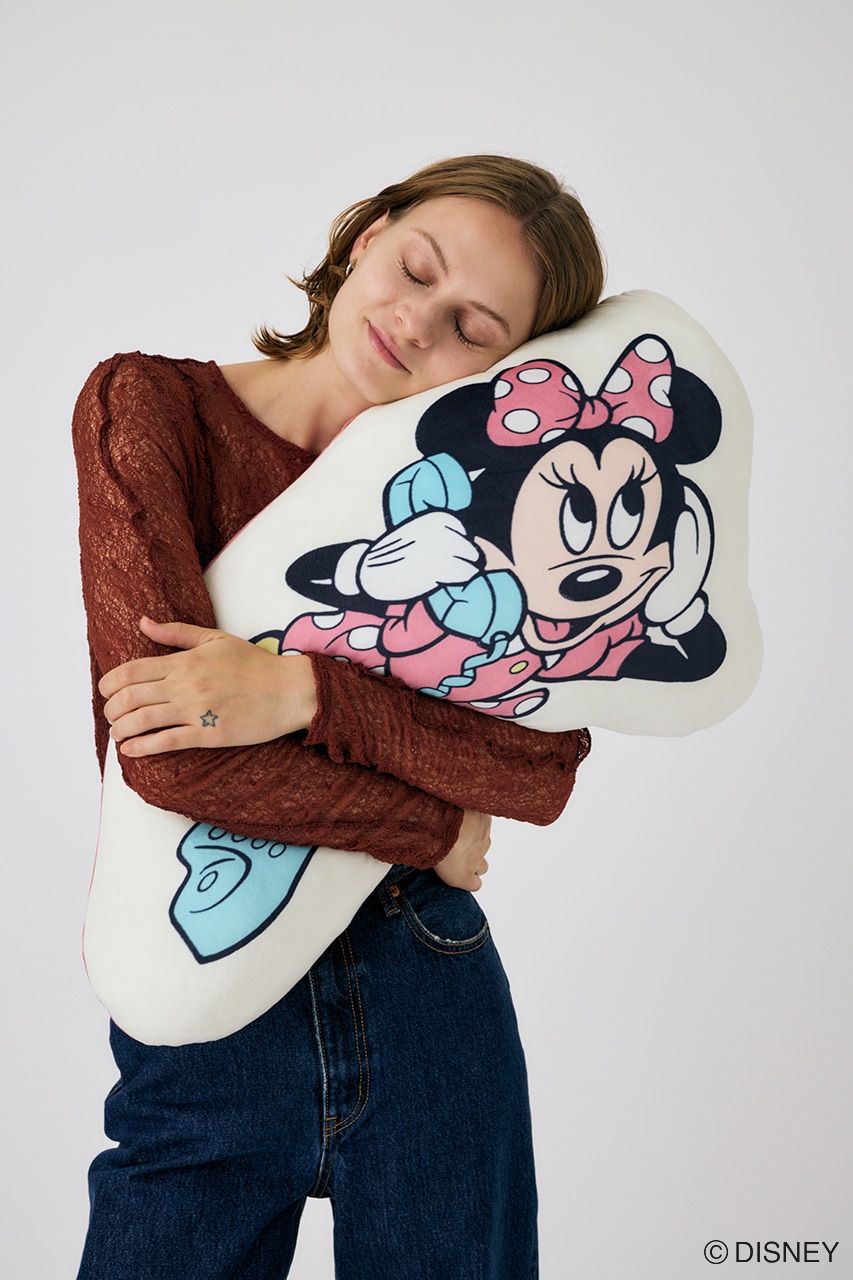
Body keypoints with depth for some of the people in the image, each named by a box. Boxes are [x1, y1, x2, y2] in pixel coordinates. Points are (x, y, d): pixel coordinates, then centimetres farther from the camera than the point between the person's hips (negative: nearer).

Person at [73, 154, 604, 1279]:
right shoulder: (152, 406, -8)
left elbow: (546, 766, -14)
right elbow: (169, 754, -20)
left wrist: (304, 691, -27)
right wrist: (437, 834, -11)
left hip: (428, 998, 3)